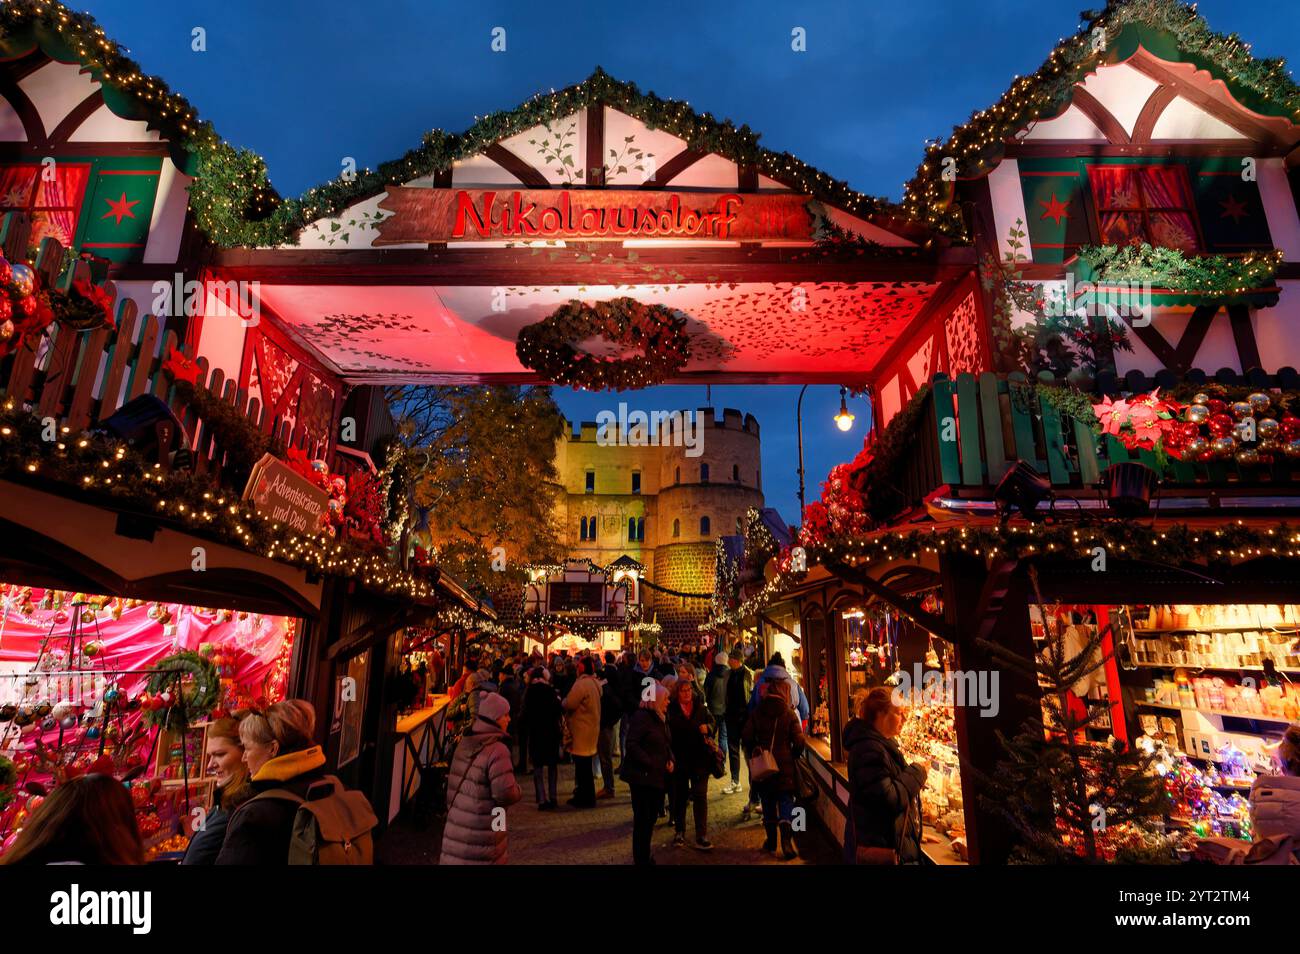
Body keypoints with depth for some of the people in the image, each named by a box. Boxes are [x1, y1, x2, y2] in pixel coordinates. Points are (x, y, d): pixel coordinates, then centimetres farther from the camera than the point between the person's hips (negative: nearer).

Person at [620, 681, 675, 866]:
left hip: (657, 776, 9)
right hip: (642, 776, -9)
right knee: (643, 818, 1)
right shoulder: (641, 716, -17)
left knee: (652, 816, 17)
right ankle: (641, 859, 15)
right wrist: (650, 763, -21)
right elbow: (631, 745, -23)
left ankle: (645, 855, 32)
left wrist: (670, 759, 4)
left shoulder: (661, 718, 11)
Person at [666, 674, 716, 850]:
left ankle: (702, 836, 6)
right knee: (679, 795, 12)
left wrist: (707, 728, -11)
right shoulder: (671, 709, -8)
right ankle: (679, 832, 29)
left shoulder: (700, 706, 2)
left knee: (700, 795, -1)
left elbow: (711, 722, 10)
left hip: (700, 757, 1)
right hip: (679, 758, -1)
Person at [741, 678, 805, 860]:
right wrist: (792, 757, 6)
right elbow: (799, 741, -11)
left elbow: (746, 736, -4)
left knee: (767, 803, 14)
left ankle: (771, 841, 22)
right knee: (785, 799, 4)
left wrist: (753, 754, 10)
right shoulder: (789, 714, -8)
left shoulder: (757, 713, -1)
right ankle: (786, 840, -11)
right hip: (784, 765, -2)